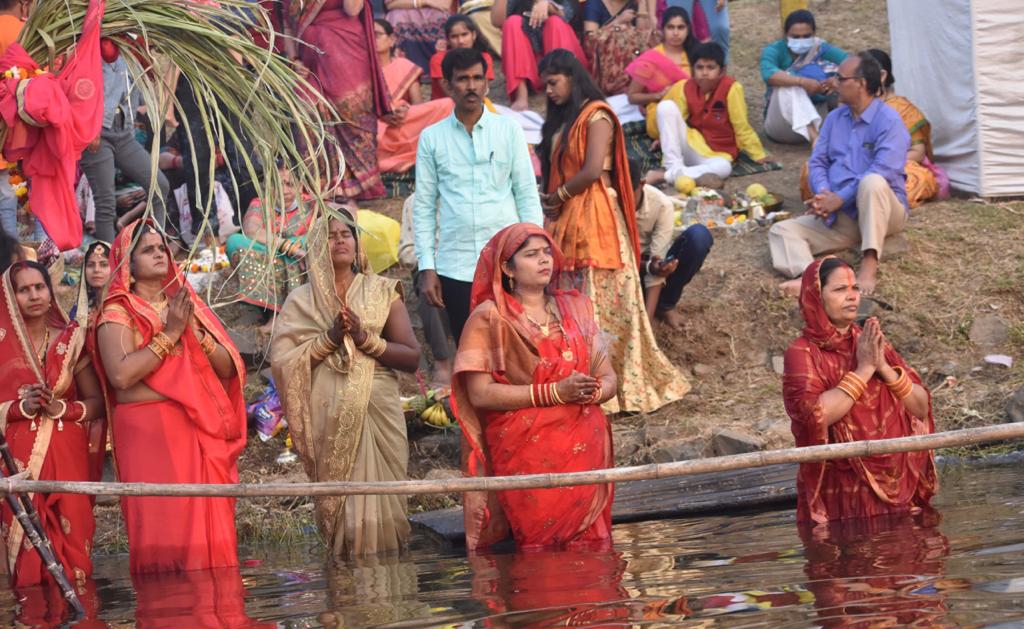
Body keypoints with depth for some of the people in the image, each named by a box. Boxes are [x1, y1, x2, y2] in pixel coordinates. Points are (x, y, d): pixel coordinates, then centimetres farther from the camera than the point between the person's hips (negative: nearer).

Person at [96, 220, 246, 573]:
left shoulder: (185, 304, 19)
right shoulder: (117, 313, 2)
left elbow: (228, 367, 13)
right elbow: (121, 375, -15)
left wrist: (195, 332, -3)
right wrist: (169, 335, -10)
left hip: (202, 429, 5)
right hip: (149, 433, -5)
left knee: (212, 524, -1)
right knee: (165, 528, -11)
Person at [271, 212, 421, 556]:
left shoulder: (383, 292, 9)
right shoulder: (301, 301, 10)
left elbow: (412, 358, 3)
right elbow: (282, 360, -1)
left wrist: (365, 338, -10)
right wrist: (329, 338, -11)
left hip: (378, 412, 0)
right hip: (331, 420, 0)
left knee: (379, 503, -5)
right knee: (339, 504, -5)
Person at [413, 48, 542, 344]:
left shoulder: (508, 130, 6)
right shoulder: (432, 138, 7)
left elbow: (527, 195, 5)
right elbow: (424, 206, 8)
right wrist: (426, 267, 1)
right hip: (456, 268, 1)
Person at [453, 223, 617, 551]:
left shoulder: (575, 309, 16)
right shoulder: (489, 317, 0)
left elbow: (608, 379, 15)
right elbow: (479, 393, -11)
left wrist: (590, 392, -12)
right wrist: (554, 392, -17)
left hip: (585, 449, 5)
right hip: (526, 455, -4)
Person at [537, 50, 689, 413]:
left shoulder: (596, 116, -7)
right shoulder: (562, 120, 19)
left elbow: (592, 171, -16)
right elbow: (556, 171, 16)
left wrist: (558, 196, -5)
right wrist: (551, 201, -2)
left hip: (594, 218, -8)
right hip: (565, 221, 8)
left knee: (601, 302, -8)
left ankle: (622, 385, -5)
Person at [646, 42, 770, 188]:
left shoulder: (731, 88, -15)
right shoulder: (686, 88, -2)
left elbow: (742, 127, -10)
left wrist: (758, 155, -7)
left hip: (716, 153, -3)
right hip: (691, 143, 3)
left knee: (723, 168, -39)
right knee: (666, 106, -20)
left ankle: (667, 175, -35)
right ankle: (674, 168, -25)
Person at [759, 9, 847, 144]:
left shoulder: (821, 49, -2)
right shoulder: (775, 50, -10)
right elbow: (768, 74, -33)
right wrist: (802, 81, -47)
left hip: (816, 118, 3)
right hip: (782, 125, -3)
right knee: (788, 83, -30)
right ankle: (814, 137, -46)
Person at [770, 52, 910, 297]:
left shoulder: (888, 120, -9)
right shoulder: (835, 118, 15)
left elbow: (883, 171, -21)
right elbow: (818, 161, 10)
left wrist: (840, 198, -22)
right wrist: (823, 194, -12)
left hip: (880, 211, -7)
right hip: (840, 216, 7)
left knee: (872, 182, -38)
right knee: (782, 231, -10)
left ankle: (869, 266, -42)